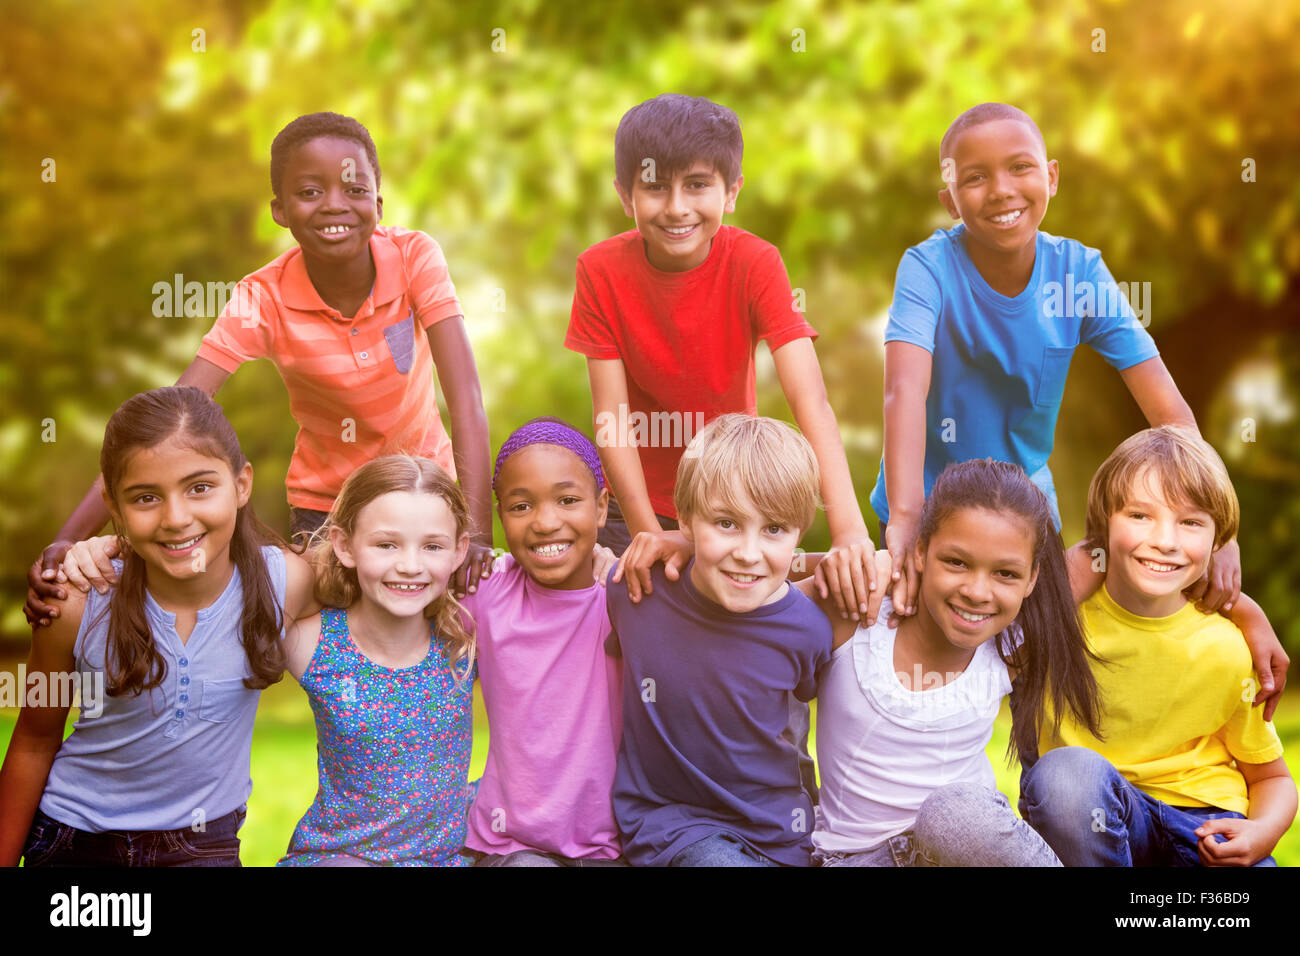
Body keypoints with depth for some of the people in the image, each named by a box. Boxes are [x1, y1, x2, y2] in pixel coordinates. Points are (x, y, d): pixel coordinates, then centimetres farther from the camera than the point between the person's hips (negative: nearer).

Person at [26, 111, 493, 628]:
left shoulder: (415, 257, -22)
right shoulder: (263, 300, -21)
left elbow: (465, 395, -29)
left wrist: (477, 530, -43)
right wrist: (68, 538, -40)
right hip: (323, 501, 0)